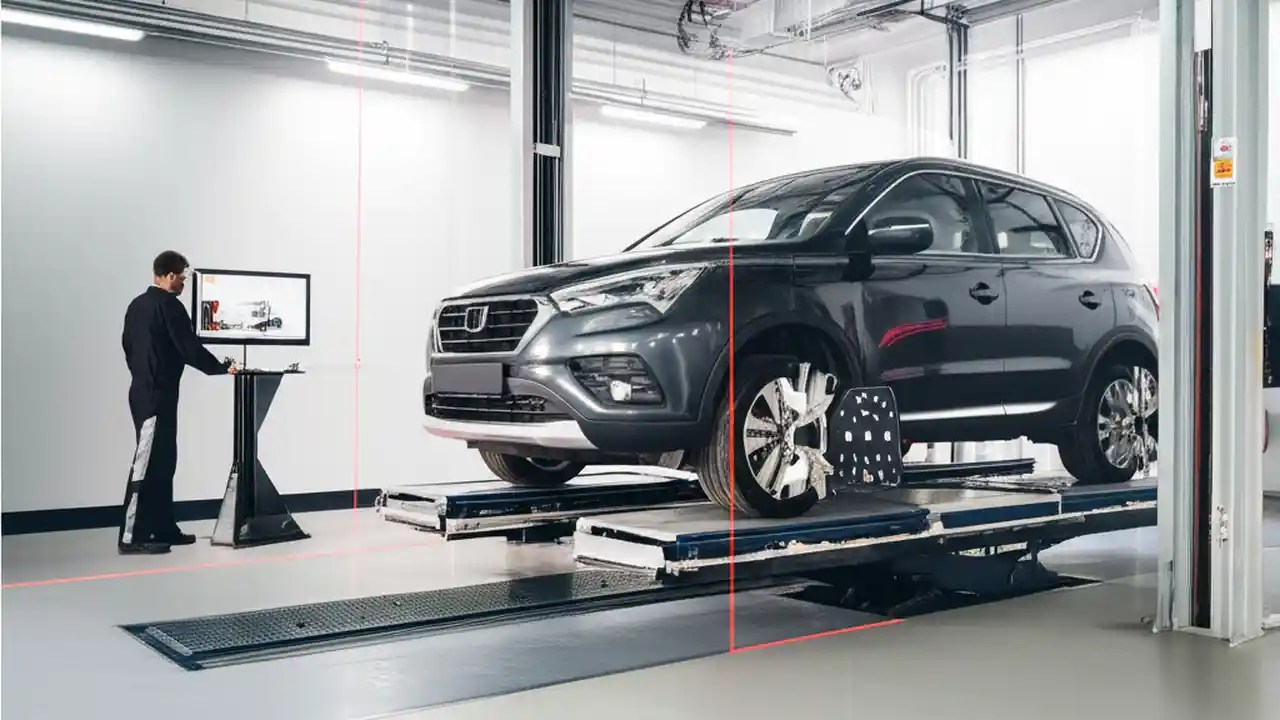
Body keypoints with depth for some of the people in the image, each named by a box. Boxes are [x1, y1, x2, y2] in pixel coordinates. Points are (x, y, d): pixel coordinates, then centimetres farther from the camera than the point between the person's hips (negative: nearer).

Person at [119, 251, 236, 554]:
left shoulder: (137, 305, 14)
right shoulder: (169, 305, -13)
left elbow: (127, 344, 20)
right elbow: (189, 348, -15)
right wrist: (221, 367, -3)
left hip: (143, 391, 10)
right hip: (158, 395, -10)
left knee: (162, 461, 13)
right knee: (147, 463, -8)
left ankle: (163, 528, 17)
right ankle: (131, 537, -7)